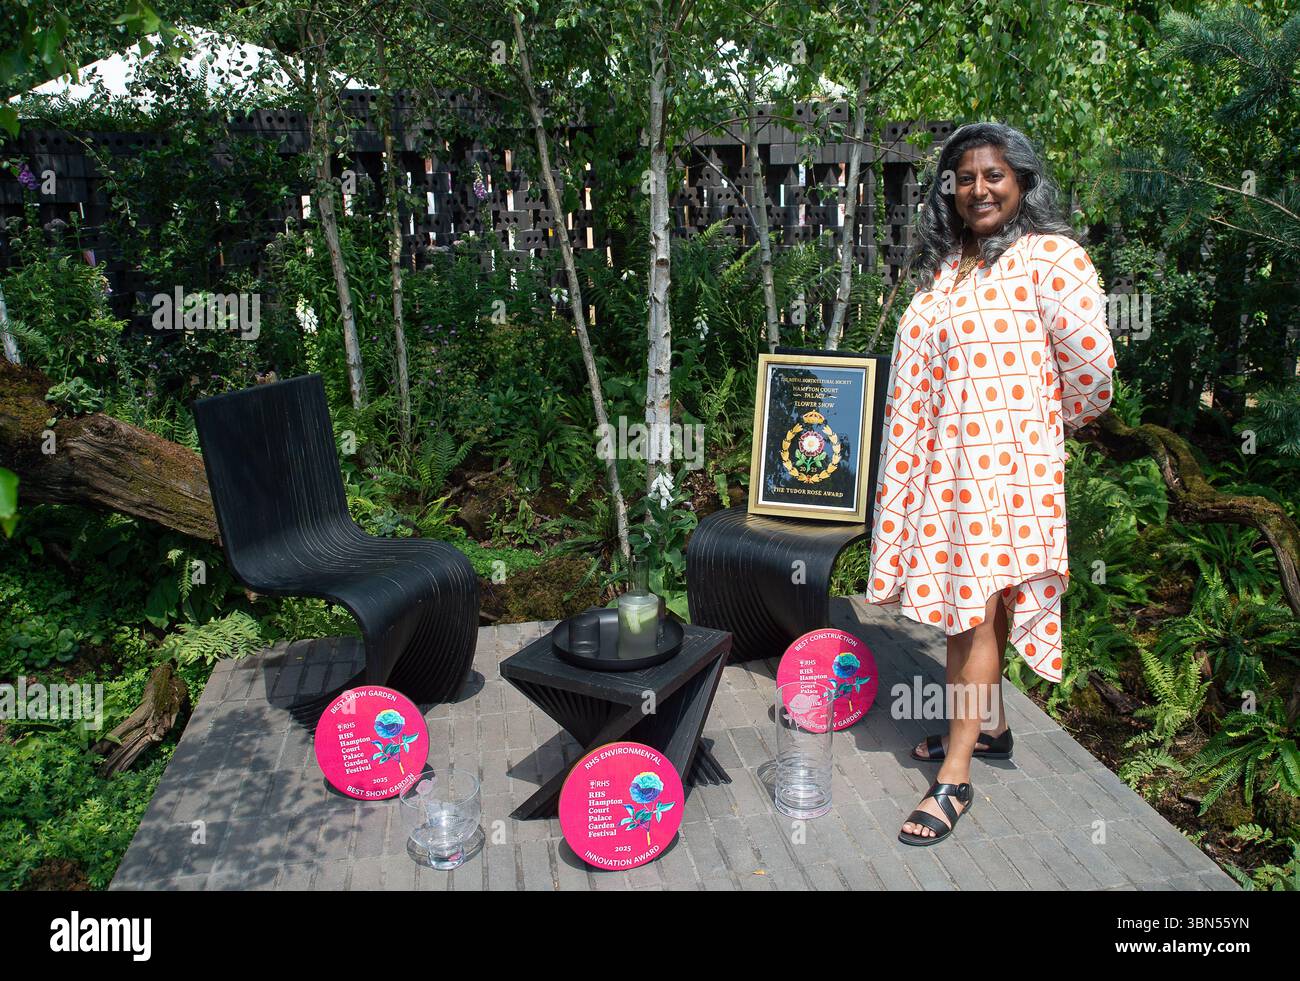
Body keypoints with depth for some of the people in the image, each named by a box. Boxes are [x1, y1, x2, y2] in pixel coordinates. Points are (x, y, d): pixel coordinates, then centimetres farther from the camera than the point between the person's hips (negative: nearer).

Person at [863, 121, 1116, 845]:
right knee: (966, 606, 14)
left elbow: (1090, 365, -11)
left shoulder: (1051, 256, -8)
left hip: (1006, 460, -7)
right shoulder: (944, 269, 14)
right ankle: (988, 727, 33)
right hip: (941, 459, 7)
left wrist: (1061, 423, 4)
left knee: (978, 612, -4)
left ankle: (955, 776, 6)